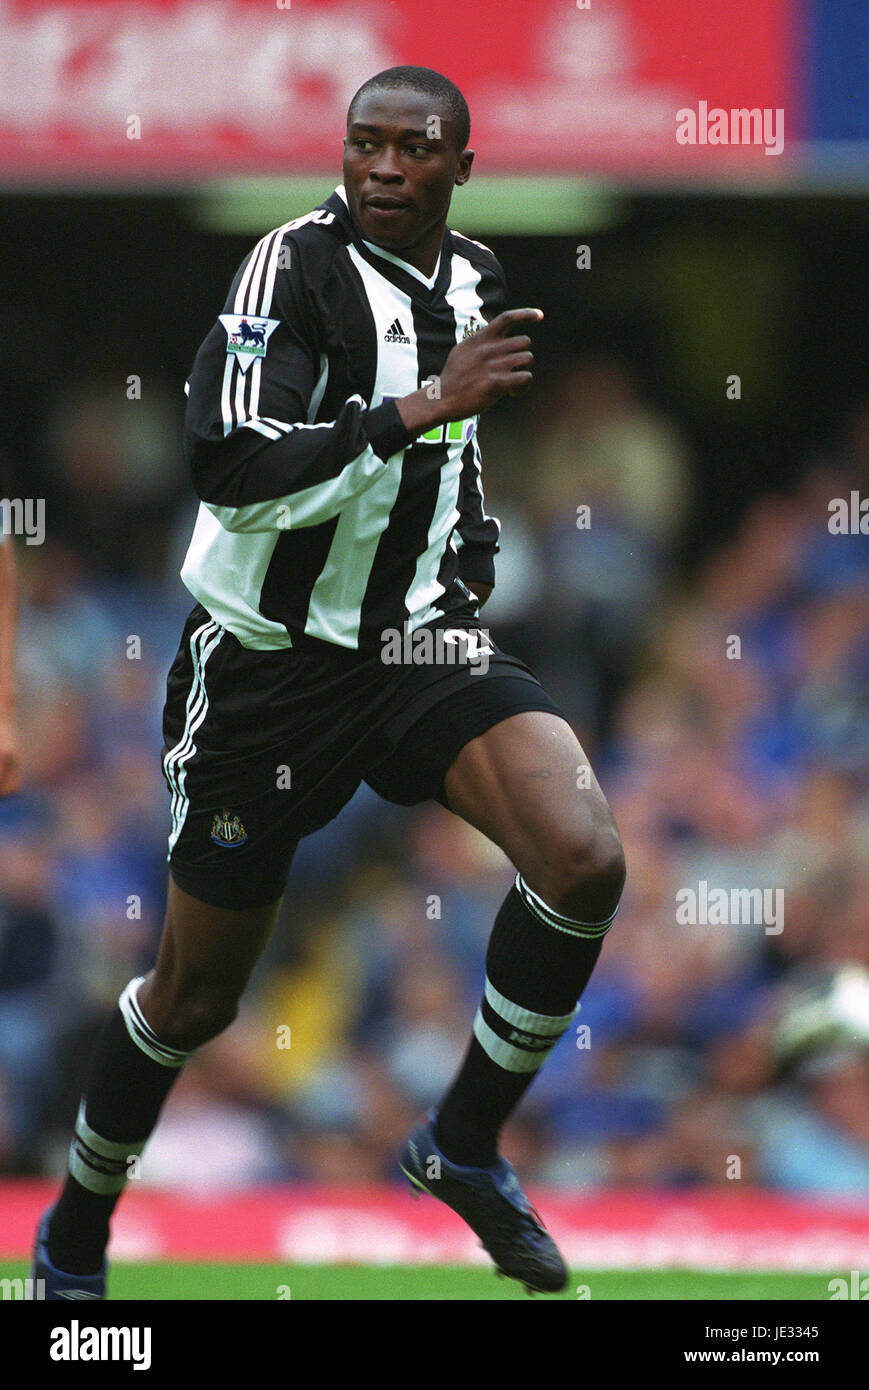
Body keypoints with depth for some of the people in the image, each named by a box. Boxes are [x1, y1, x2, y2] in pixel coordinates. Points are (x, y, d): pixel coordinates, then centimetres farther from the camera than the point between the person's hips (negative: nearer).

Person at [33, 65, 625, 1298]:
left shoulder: (472, 276, 5)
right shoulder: (298, 264, -17)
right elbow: (229, 466, -31)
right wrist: (417, 408, -32)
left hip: (420, 644, 5)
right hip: (273, 664, -4)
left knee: (585, 858, -22)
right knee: (197, 995, 7)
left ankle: (464, 1145, -2)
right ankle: (76, 1236, 33)